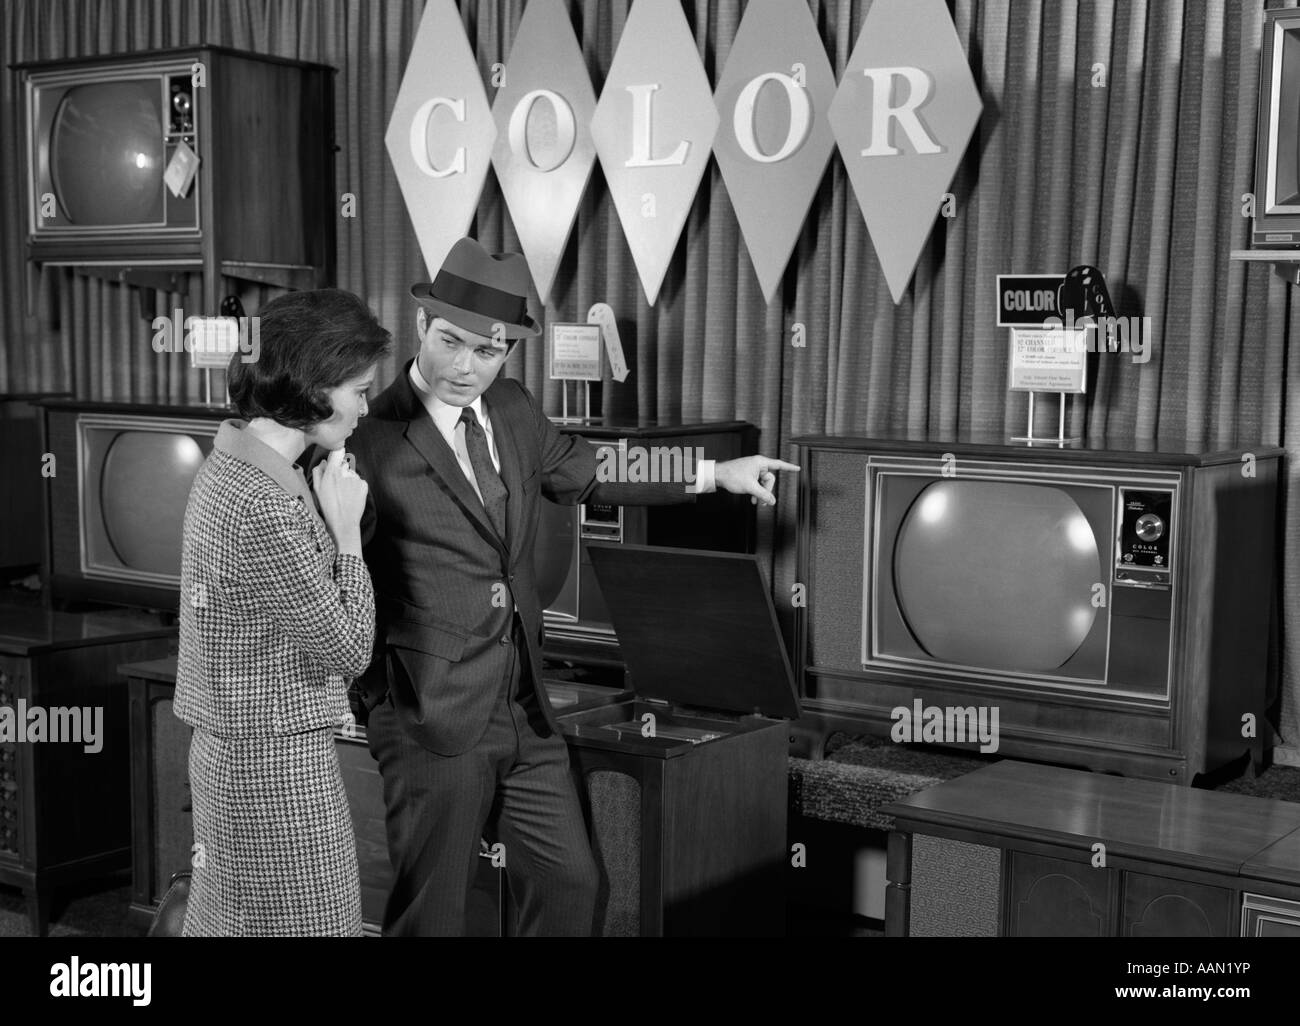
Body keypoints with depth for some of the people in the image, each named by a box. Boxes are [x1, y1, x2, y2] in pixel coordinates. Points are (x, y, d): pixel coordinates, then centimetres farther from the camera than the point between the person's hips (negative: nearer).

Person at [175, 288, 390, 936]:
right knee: (310, 924, 3)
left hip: (227, 749, 10)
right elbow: (348, 649, -16)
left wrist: (328, 518, 2)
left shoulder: (230, 457, 5)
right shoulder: (267, 505, -25)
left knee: (224, 920, 18)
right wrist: (347, 530, -11)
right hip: (278, 764, -10)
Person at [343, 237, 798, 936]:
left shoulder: (511, 409, 5)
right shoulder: (372, 439, -17)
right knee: (430, 915, 6)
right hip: (432, 720, -7)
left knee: (570, 884, 17)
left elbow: (582, 472, 23)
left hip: (522, 712, 7)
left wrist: (714, 474, 25)